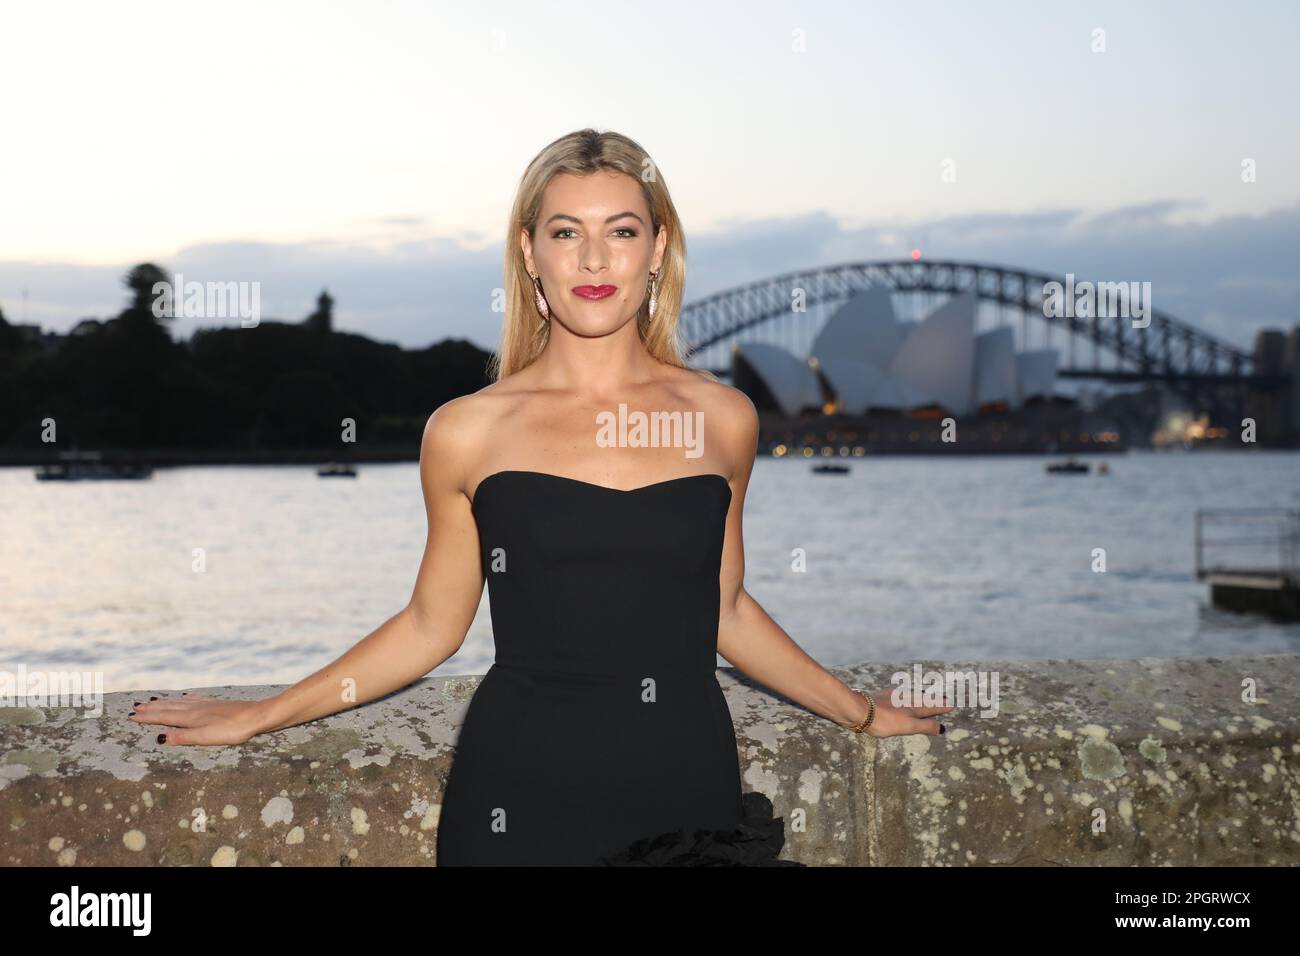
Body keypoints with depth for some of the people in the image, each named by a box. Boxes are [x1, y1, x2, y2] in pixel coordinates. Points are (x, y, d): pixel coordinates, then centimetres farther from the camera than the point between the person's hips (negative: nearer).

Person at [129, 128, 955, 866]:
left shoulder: (723, 419, 2)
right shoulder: (468, 431, -3)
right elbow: (430, 627, 7)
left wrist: (859, 711, 23)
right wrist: (255, 718, 9)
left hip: (690, 784, 2)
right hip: (521, 795, -1)